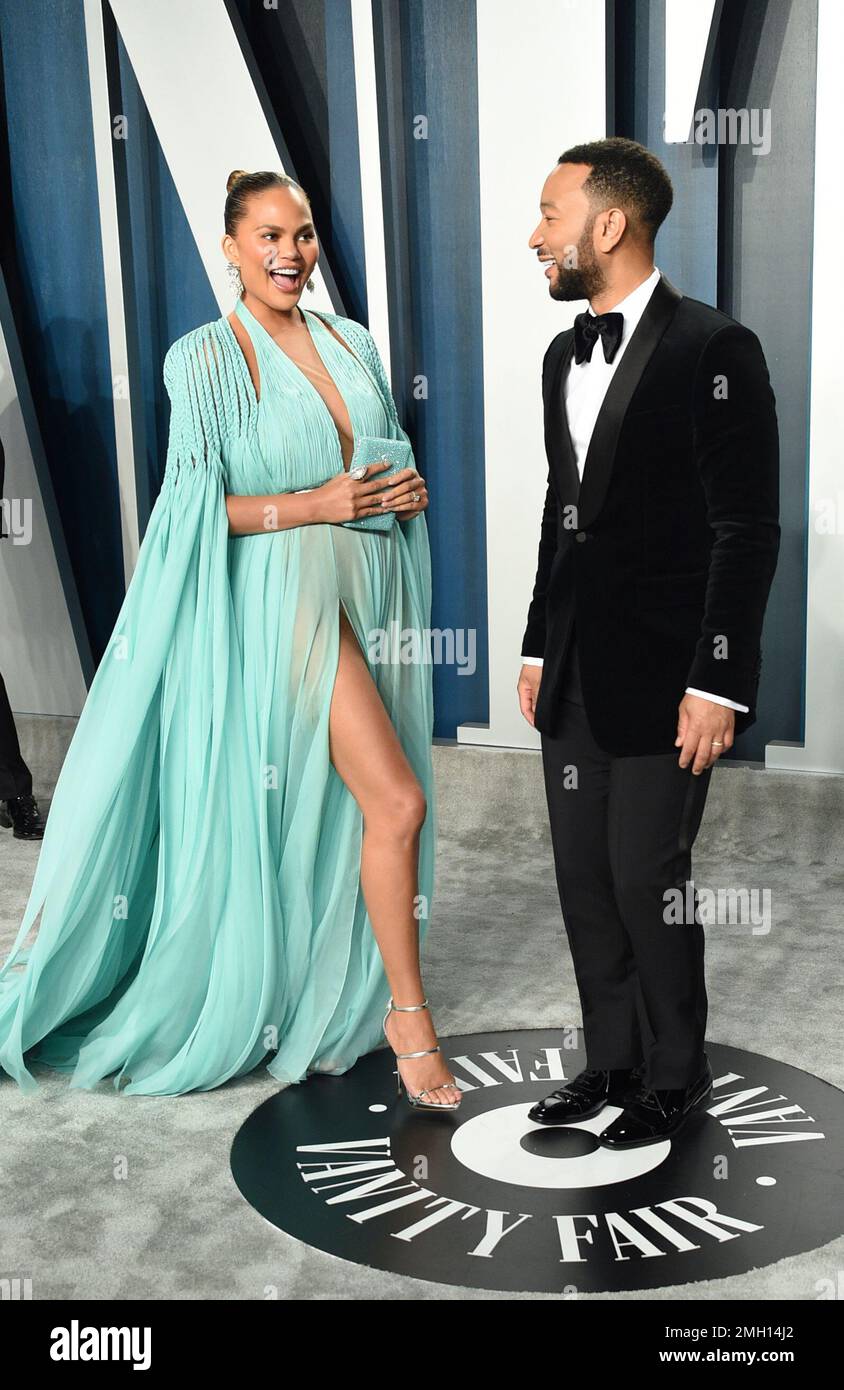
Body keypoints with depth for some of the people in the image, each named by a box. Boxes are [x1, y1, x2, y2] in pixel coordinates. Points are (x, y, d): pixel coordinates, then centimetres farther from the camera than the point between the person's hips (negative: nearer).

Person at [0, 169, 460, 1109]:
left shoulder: (351, 342, 12)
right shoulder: (206, 359, -6)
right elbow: (196, 509, -10)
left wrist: (408, 491, -1)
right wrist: (314, 504, -19)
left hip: (367, 590, 6)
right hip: (287, 600, -6)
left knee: (333, 811, 13)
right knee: (397, 802, -12)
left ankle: (327, 1003, 30)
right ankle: (408, 1018, 5)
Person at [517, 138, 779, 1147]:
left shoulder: (712, 349, -11)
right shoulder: (566, 356, 13)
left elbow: (748, 528, -14)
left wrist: (719, 683, -17)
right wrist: (538, 648, 16)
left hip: (664, 677, -7)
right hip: (576, 676, 7)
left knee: (645, 877, -1)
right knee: (584, 877, 12)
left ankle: (676, 1075, 21)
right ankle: (613, 1060, 29)